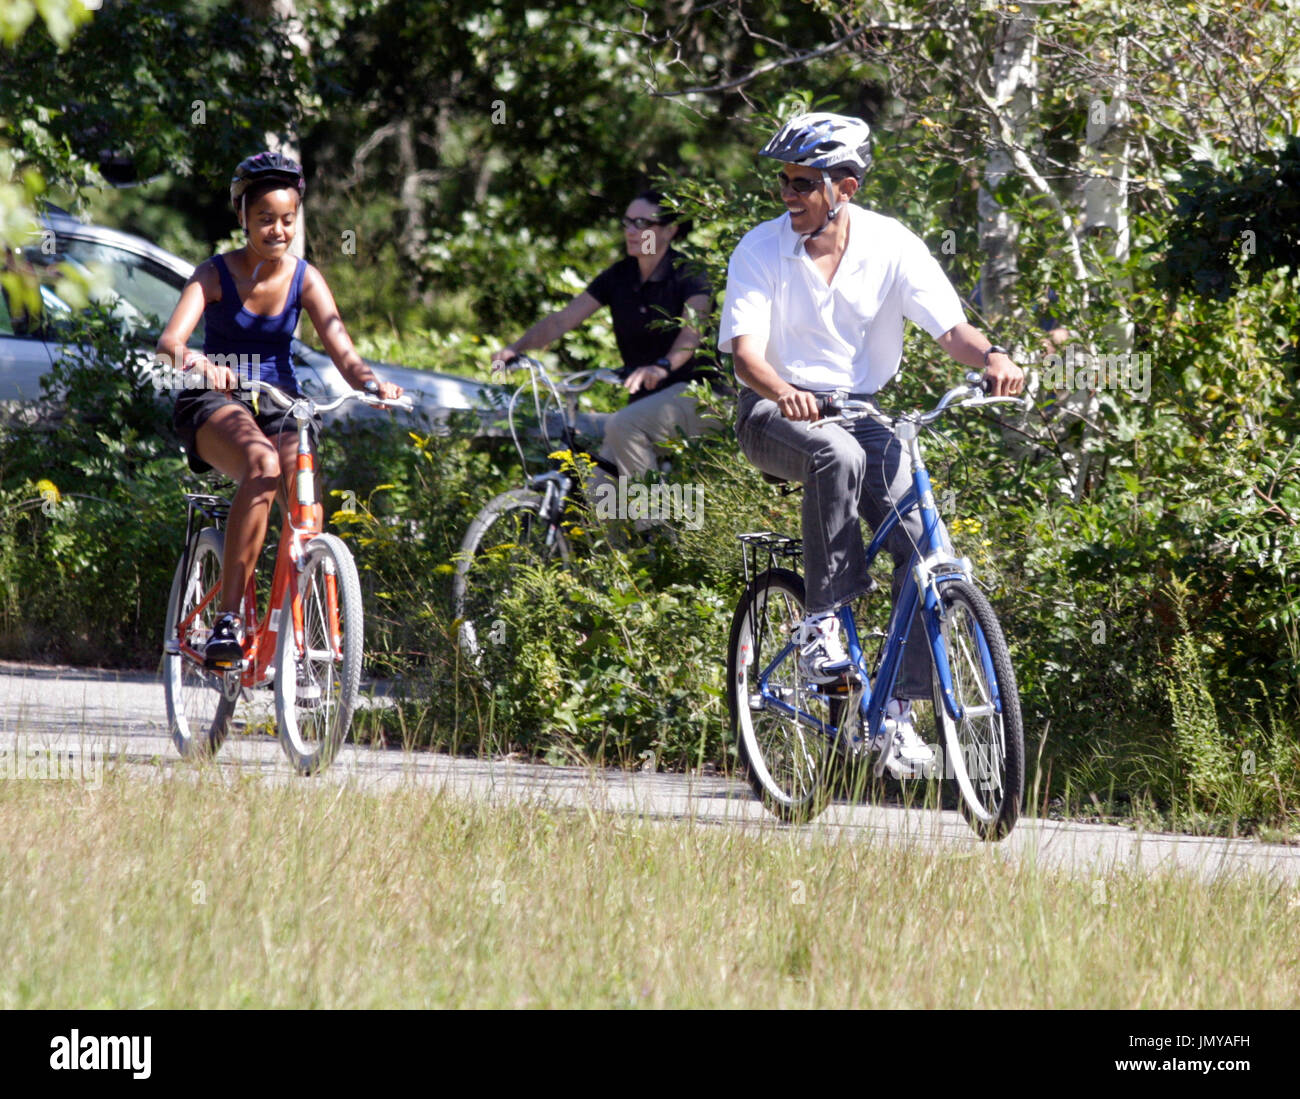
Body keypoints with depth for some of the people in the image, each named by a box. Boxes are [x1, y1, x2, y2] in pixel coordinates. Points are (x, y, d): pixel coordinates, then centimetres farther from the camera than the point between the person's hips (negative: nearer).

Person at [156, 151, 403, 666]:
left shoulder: (304, 279, 0)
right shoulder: (215, 274, -8)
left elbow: (341, 349, -10)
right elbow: (169, 340, -24)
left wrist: (370, 381, -34)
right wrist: (197, 363, -48)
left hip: (280, 404, 3)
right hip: (215, 404, -3)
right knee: (262, 463, -36)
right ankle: (227, 619, -36)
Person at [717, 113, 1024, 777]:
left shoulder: (892, 246, -6)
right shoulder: (762, 249, -10)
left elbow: (950, 328, -11)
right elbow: (744, 349, -20)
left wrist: (992, 359, -34)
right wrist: (781, 391, -42)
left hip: (862, 414, 3)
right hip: (777, 415, -3)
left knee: (923, 548, -17)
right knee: (836, 456, -39)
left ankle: (898, 711, -6)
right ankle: (822, 621, -28)